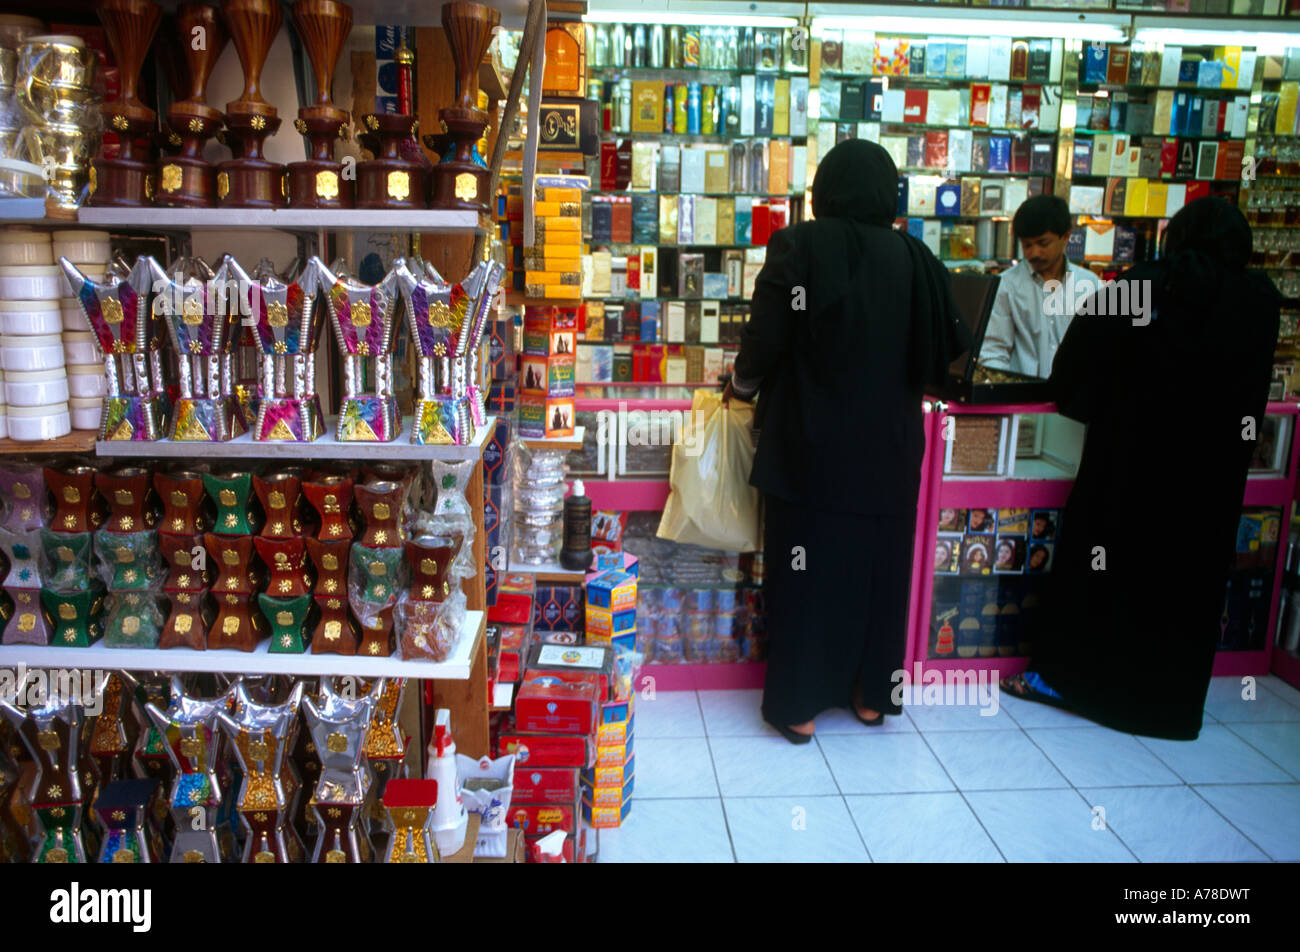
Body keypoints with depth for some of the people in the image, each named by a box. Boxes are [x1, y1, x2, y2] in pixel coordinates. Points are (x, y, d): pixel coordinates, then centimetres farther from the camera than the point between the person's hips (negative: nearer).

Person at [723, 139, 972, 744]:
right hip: (889, 447, 3)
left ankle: (799, 706, 14)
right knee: (879, 564, 16)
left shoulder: (800, 247, -9)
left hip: (813, 445, -3)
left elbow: (766, 339, -12)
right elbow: (945, 351, 4)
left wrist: (742, 384, 8)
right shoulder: (913, 258, -1)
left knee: (808, 569, 7)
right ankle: (872, 693, 28)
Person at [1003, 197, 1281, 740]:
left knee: (1100, 556, 10)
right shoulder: (1260, 300, -4)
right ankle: (1170, 702, 22)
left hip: (1130, 453, -1)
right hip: (1210, 468, 2)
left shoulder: (1143, 287, -9)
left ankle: (1061, 674, 18)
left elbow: (1075, 364, -6)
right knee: (1187, 570, 11)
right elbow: (1254, 389, 7)